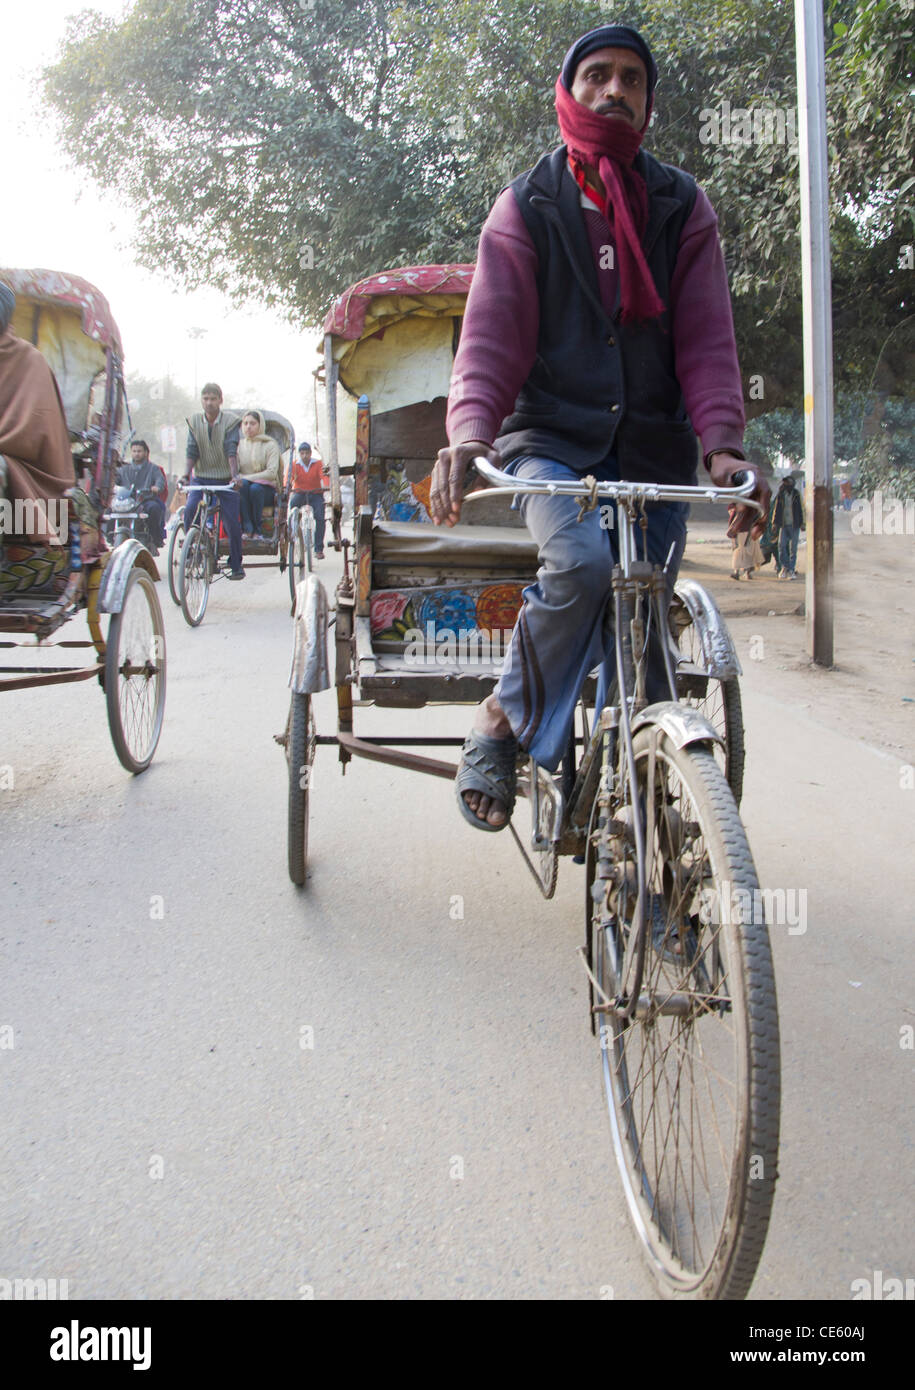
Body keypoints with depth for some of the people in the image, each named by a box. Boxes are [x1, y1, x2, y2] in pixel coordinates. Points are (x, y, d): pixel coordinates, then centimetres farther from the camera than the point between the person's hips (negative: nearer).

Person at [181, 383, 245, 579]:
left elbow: (231, 450, -15)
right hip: (202, 478, 2)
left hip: (225, 479, -2)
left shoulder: (230, 421, -6)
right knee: (190, 511, -20)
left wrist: (234, 475, -27)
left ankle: (236, 565, 8)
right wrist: (186, 474, -15)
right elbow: (192, 451, -1)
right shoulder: (194, 421, 2)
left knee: (232, 522, -6)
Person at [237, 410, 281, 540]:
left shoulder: (270, 445, 2)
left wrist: (246, 477, -19)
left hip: (266, 488, -2)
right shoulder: (239, 444, 14)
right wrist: (239, 478, -19)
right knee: (243, 483, -33)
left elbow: (271, 473, -11)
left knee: (255, 488, -36)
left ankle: (257, 529, -24)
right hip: (243, 489, 2)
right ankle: (247, 528, -35)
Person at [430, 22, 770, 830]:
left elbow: (706, 339, 1)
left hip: (652, 448, 3)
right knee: (582, 561, -32)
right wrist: (468, 434, -27)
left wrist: (723, 444, -17)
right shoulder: (526, 209, 4)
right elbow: (491, 338, -7)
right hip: (551, 438, -2)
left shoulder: (684, 208, 9)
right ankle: (504, 725, -11)